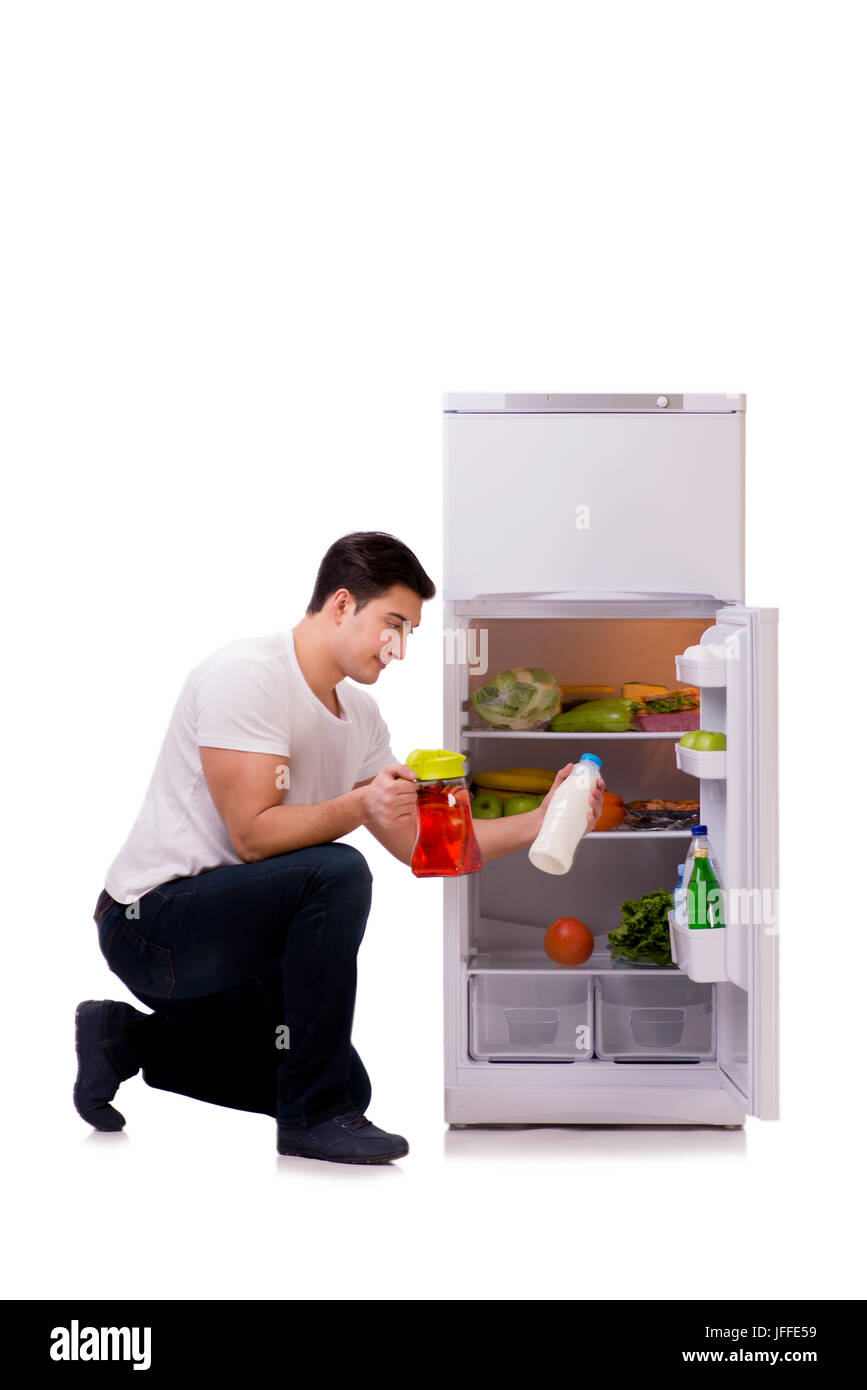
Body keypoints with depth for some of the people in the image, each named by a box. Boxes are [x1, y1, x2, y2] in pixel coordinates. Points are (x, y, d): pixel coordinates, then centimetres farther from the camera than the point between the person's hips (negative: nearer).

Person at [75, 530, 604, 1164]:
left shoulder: (361, 715, 8)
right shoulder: (247, 674, -19)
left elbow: (420, 844, 7)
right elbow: (252, 834, -25)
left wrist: (539, 824, -2)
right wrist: (358, 807, -38)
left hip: (228, 939, 9)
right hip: (154, 918, -9)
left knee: (345, 1085, 14)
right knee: (337, 874, -32)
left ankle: (131, 1038, 22)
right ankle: (313, 1116, -21)